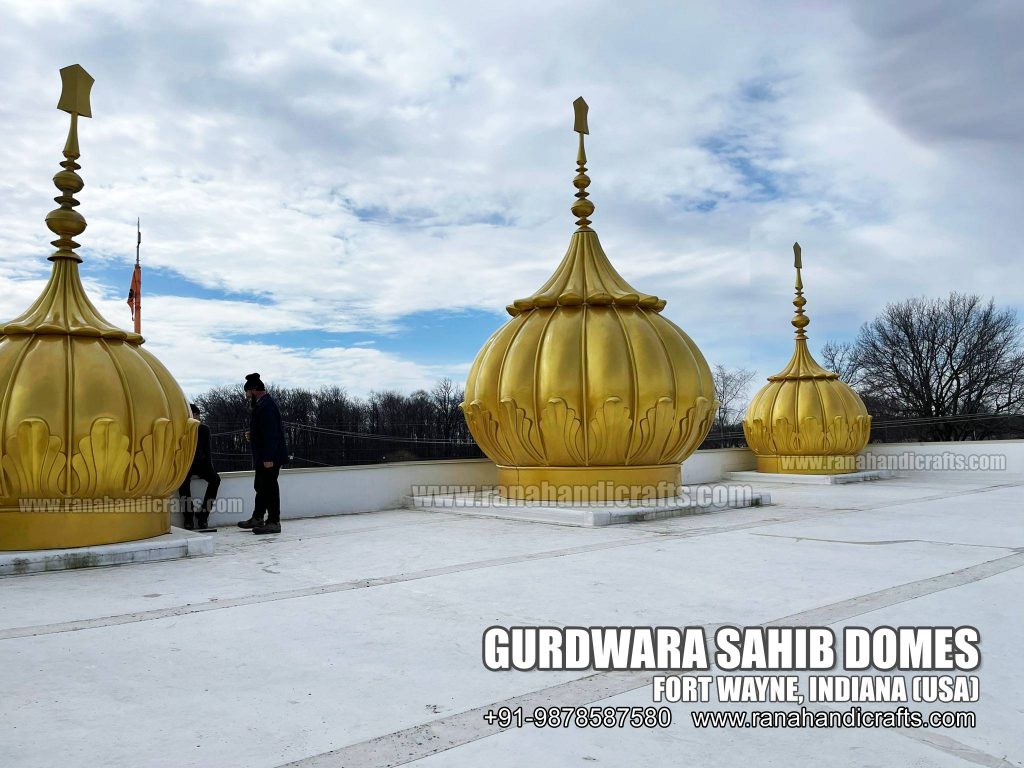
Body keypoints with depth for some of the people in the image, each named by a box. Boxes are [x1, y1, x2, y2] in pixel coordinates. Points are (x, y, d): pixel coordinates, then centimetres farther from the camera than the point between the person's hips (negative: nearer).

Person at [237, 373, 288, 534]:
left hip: (269, 457, -11)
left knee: (269, 486, -5)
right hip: (265, 456, 11)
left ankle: (274, 522, 1)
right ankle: (257, 518, 29)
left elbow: (271, 433, -24)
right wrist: (252, 435, 11)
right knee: (261, 486, 18)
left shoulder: (265, 406, -19)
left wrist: (268, 458, -25)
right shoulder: (263, 404, 15)